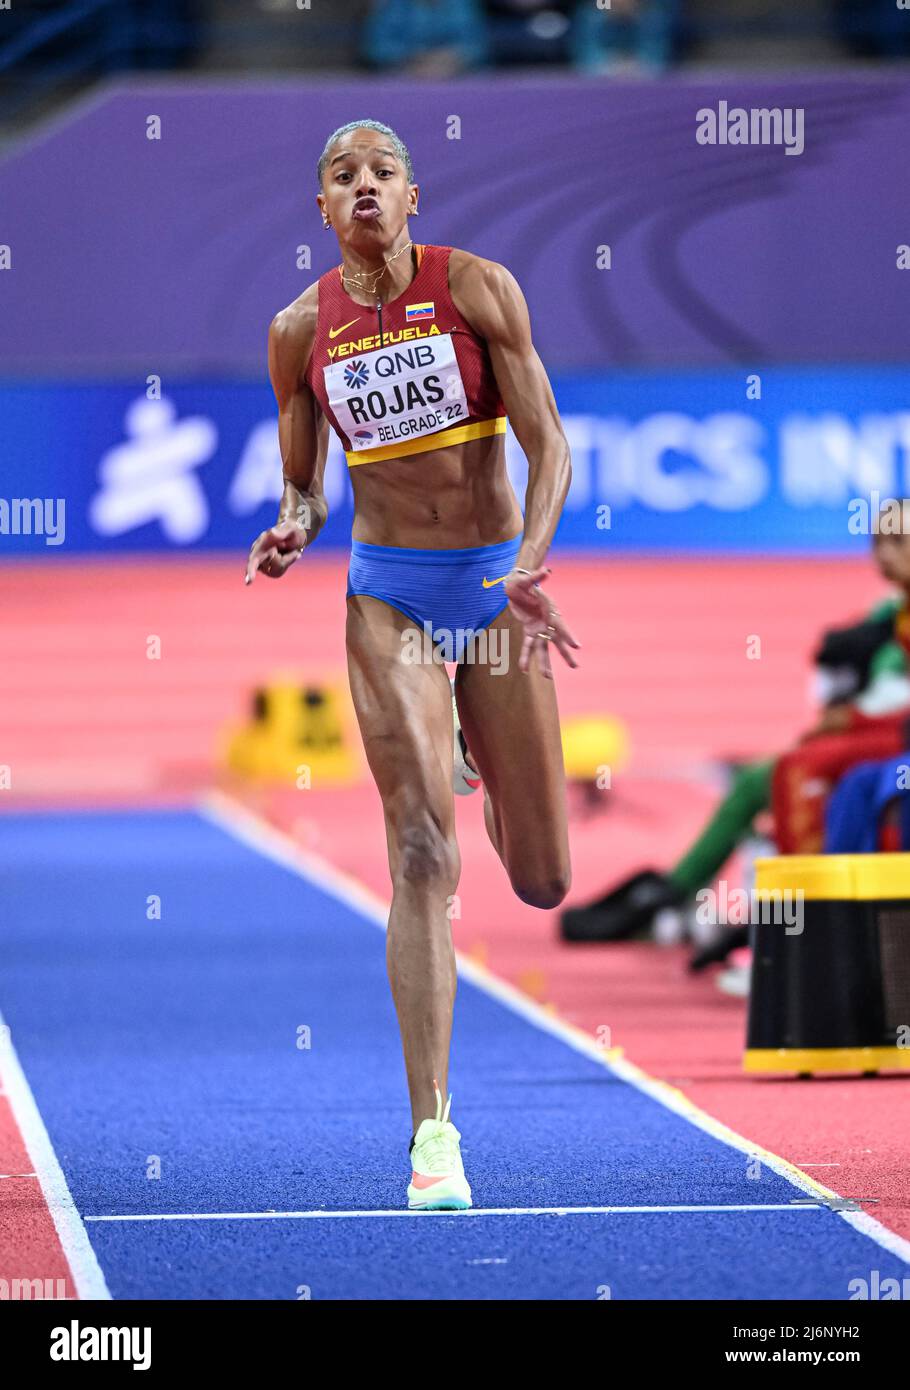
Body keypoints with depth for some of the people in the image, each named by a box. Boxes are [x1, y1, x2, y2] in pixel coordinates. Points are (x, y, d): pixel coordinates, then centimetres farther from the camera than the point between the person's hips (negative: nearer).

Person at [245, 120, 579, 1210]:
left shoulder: (477, 288, -6)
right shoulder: (301, 330, 0)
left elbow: (548, 443, -8)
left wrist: (533, 561, -23)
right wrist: (293, 531, -12)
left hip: (495, 583, 0)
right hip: (387, 591, 0)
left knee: (543, 883, 7)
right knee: (423, 854, -14)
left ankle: (484, 756, 45)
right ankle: (433, 1131, -13)